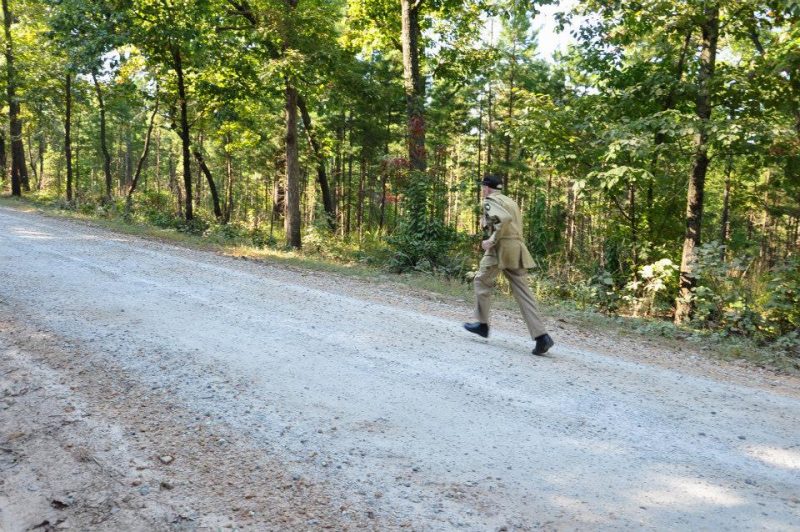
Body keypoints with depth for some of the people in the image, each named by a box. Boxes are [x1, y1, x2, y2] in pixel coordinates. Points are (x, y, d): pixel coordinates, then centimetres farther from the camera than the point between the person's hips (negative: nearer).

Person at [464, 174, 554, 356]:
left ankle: (482, 324, 19)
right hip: (517, 249, 7)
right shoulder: (510, 201, 24)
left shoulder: (490, 200, -3)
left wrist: (492, 240, -16)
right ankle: (541, 336, -9)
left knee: (482, 281, 13)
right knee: (522, 292, 1)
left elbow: (504, 219, -22)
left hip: (501, 248, -7)